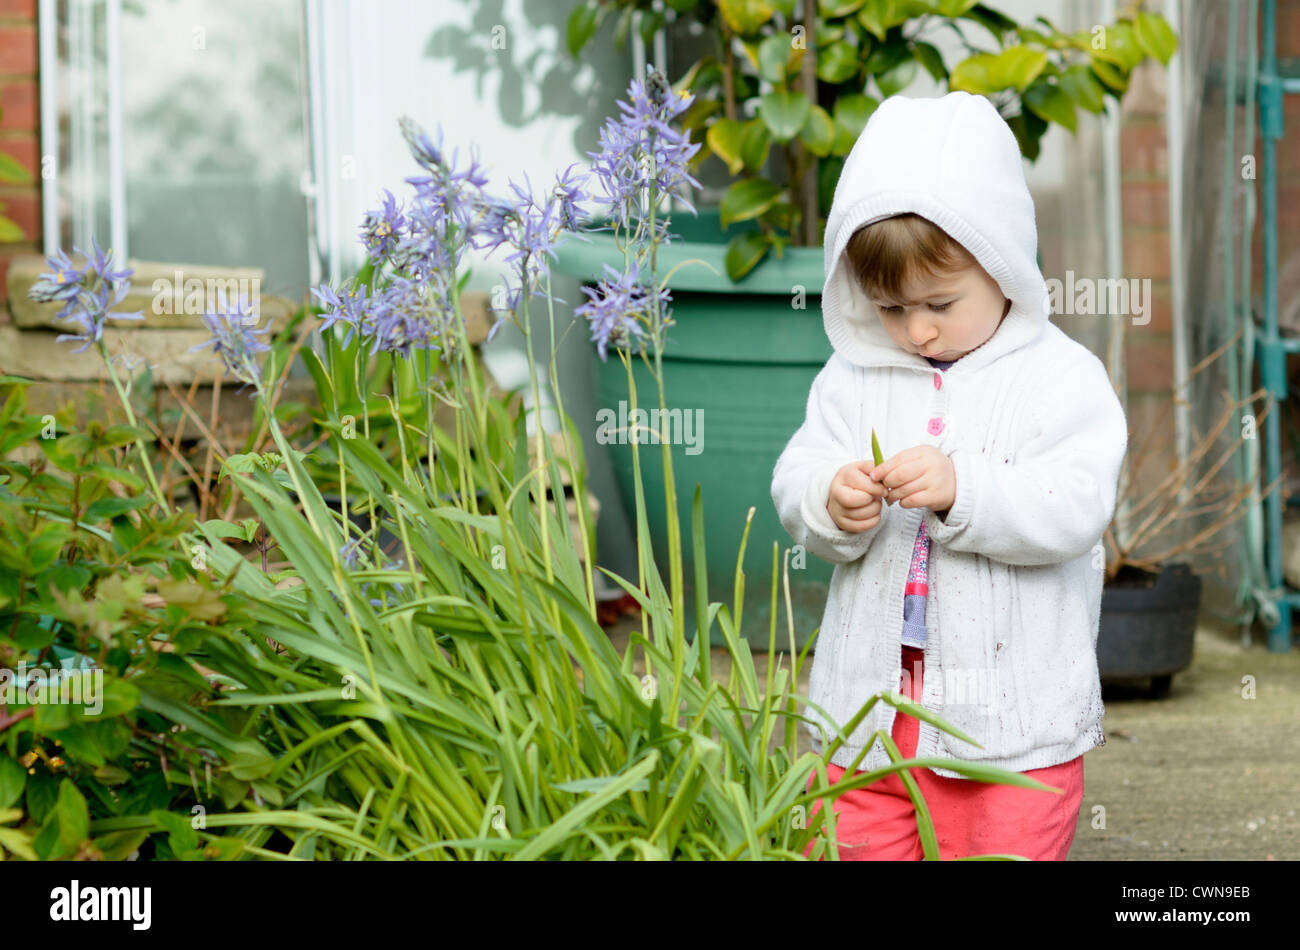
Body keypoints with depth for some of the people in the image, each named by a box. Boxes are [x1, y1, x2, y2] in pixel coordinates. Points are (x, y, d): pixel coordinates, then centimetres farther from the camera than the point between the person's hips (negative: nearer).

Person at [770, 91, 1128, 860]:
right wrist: (830, 504, -18)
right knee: (851, 845, 10)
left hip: (1013, 716, -3)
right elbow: (795, 482, 5)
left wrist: (962, 491, -27)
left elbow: (1076, 510, -14)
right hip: (866, 706, 4)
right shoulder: (853, 378, 6)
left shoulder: (1061, 378, -5)